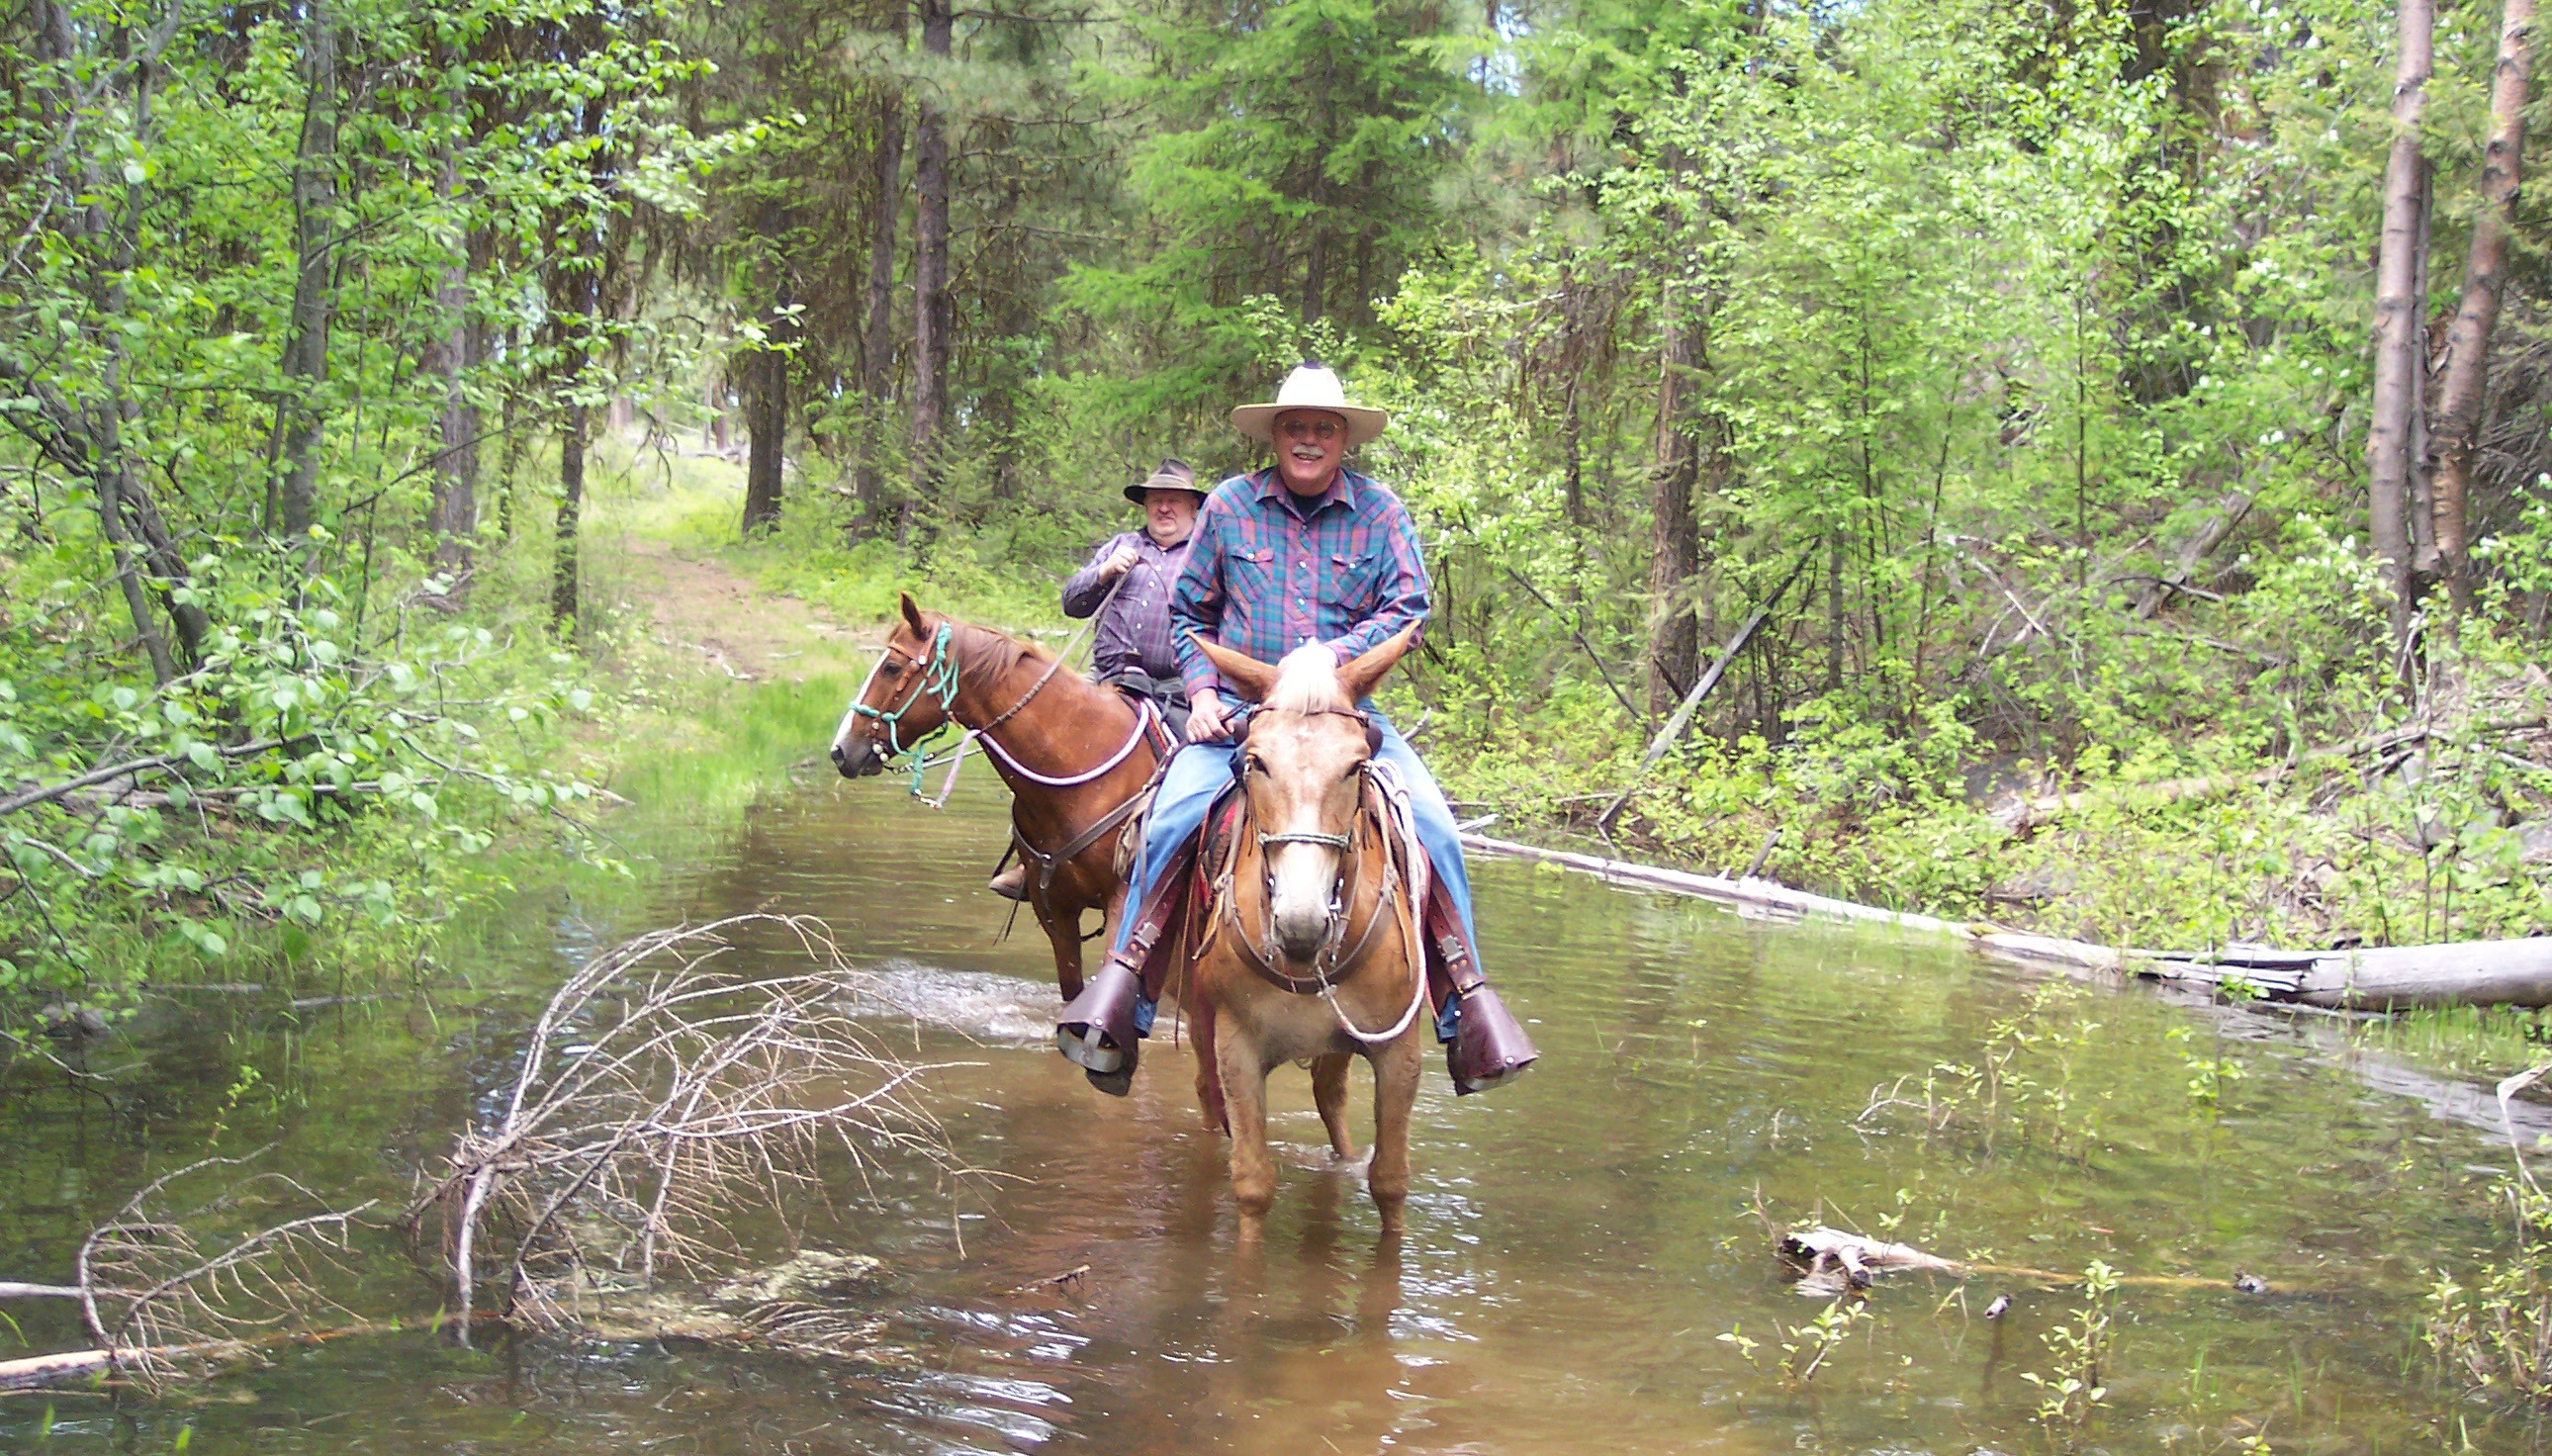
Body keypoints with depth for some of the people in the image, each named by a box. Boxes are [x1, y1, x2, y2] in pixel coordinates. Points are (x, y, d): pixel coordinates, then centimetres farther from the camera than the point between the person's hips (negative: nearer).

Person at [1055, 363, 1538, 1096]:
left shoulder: (1380, 511, 5)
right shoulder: (1229, 505, 7)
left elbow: (1409, 605, -3)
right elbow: (1189, 612, 13)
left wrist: (1332, 655, -17)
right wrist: (1202, 692, -2)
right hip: (1240, 711, 0)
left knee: (1435, 828, -17)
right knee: (1171, 818, -25)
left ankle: (1465, 1006, -7)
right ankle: (1121, 989, -18)